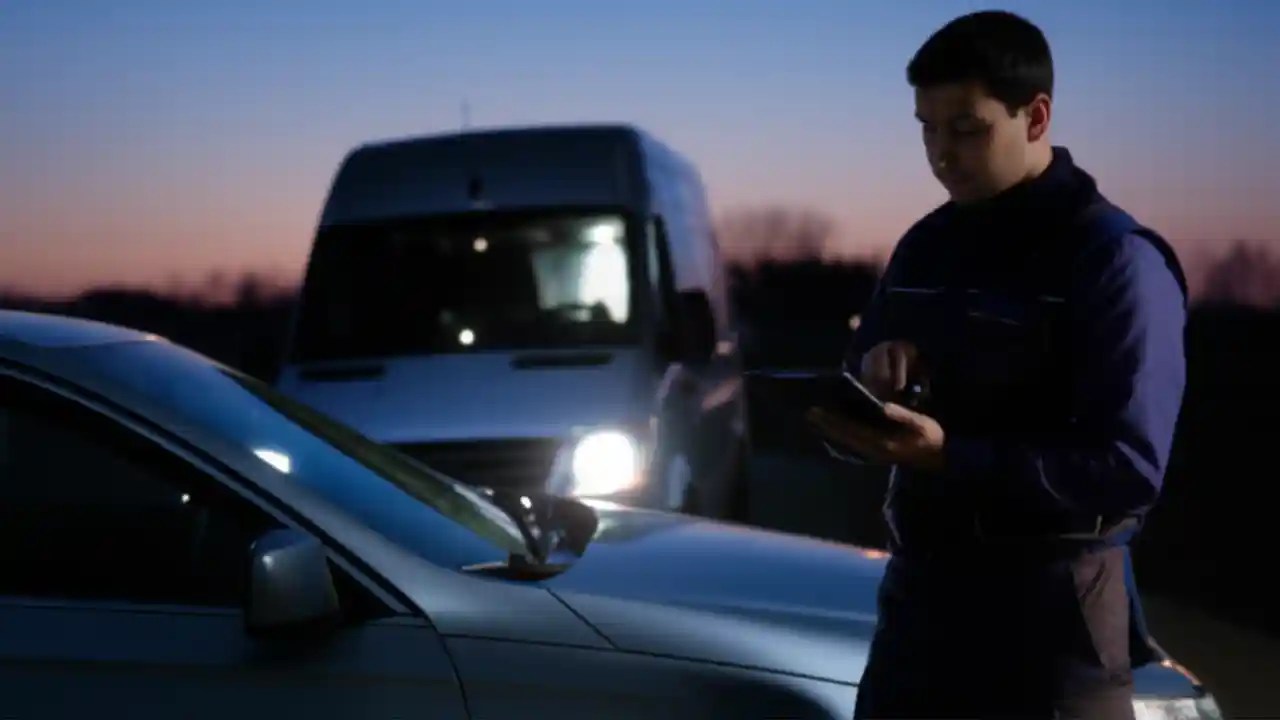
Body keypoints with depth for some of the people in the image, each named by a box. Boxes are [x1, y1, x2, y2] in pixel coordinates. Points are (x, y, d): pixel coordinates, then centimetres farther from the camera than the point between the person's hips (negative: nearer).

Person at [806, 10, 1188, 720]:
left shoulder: (1116, 259, -11)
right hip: (918, 589, 6)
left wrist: (949, 454, -28)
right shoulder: (925, 245, 10)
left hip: (1051, 608, -6)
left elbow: (1131, 471, -19)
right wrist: (868, 385, -9)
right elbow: (863, 403, 15)